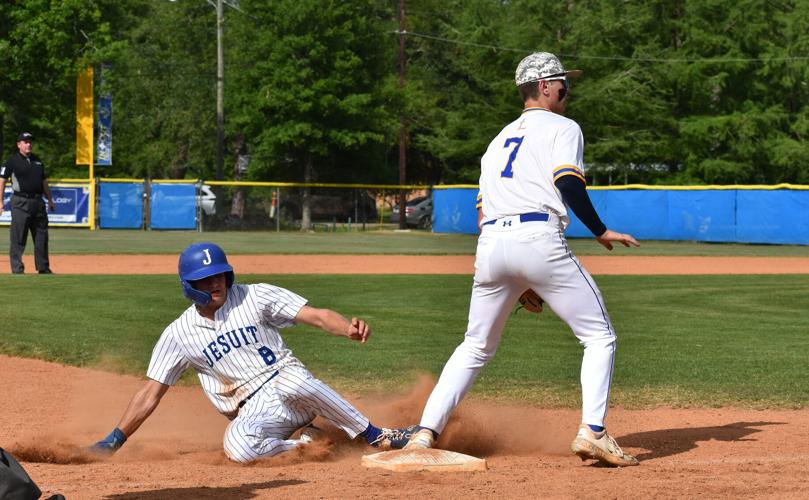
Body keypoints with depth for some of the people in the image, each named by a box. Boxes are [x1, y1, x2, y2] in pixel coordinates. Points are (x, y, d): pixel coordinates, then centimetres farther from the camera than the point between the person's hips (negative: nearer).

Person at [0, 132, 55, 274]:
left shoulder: (37, 161, 15)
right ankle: (17, 269, -2)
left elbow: (44, 182, 23)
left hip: (38, 202, 6)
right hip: (21, 202, -6)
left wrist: (50, 200, 19)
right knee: (18, 238, -5)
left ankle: (43, 268, 16)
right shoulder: (12, 161, -2)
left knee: (42, 236, 8)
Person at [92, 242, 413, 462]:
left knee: (293, 382, -39)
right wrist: (114, 441, -3)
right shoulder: (178, 335, 4)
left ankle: (374, 435, -22)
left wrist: (349, 329, -32)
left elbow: (317, 316, -11)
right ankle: (305, 444, -10)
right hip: (254, 411, 1)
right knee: (237, 447, -36)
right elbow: (149, 395, 5)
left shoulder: (255, 297, -1)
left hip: (288, 382, -1)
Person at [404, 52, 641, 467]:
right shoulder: (562, 128, 9)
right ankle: (592, 432, -12)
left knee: (475, 347, 18)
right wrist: (601, 232, -1)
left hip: (489, 245, 6)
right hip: (538, 239, -6)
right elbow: (568, 183, -10)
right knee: (599, 336, 4)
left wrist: (518, 284, 28)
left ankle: (424, 435, 7)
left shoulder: (499, 140, 29)